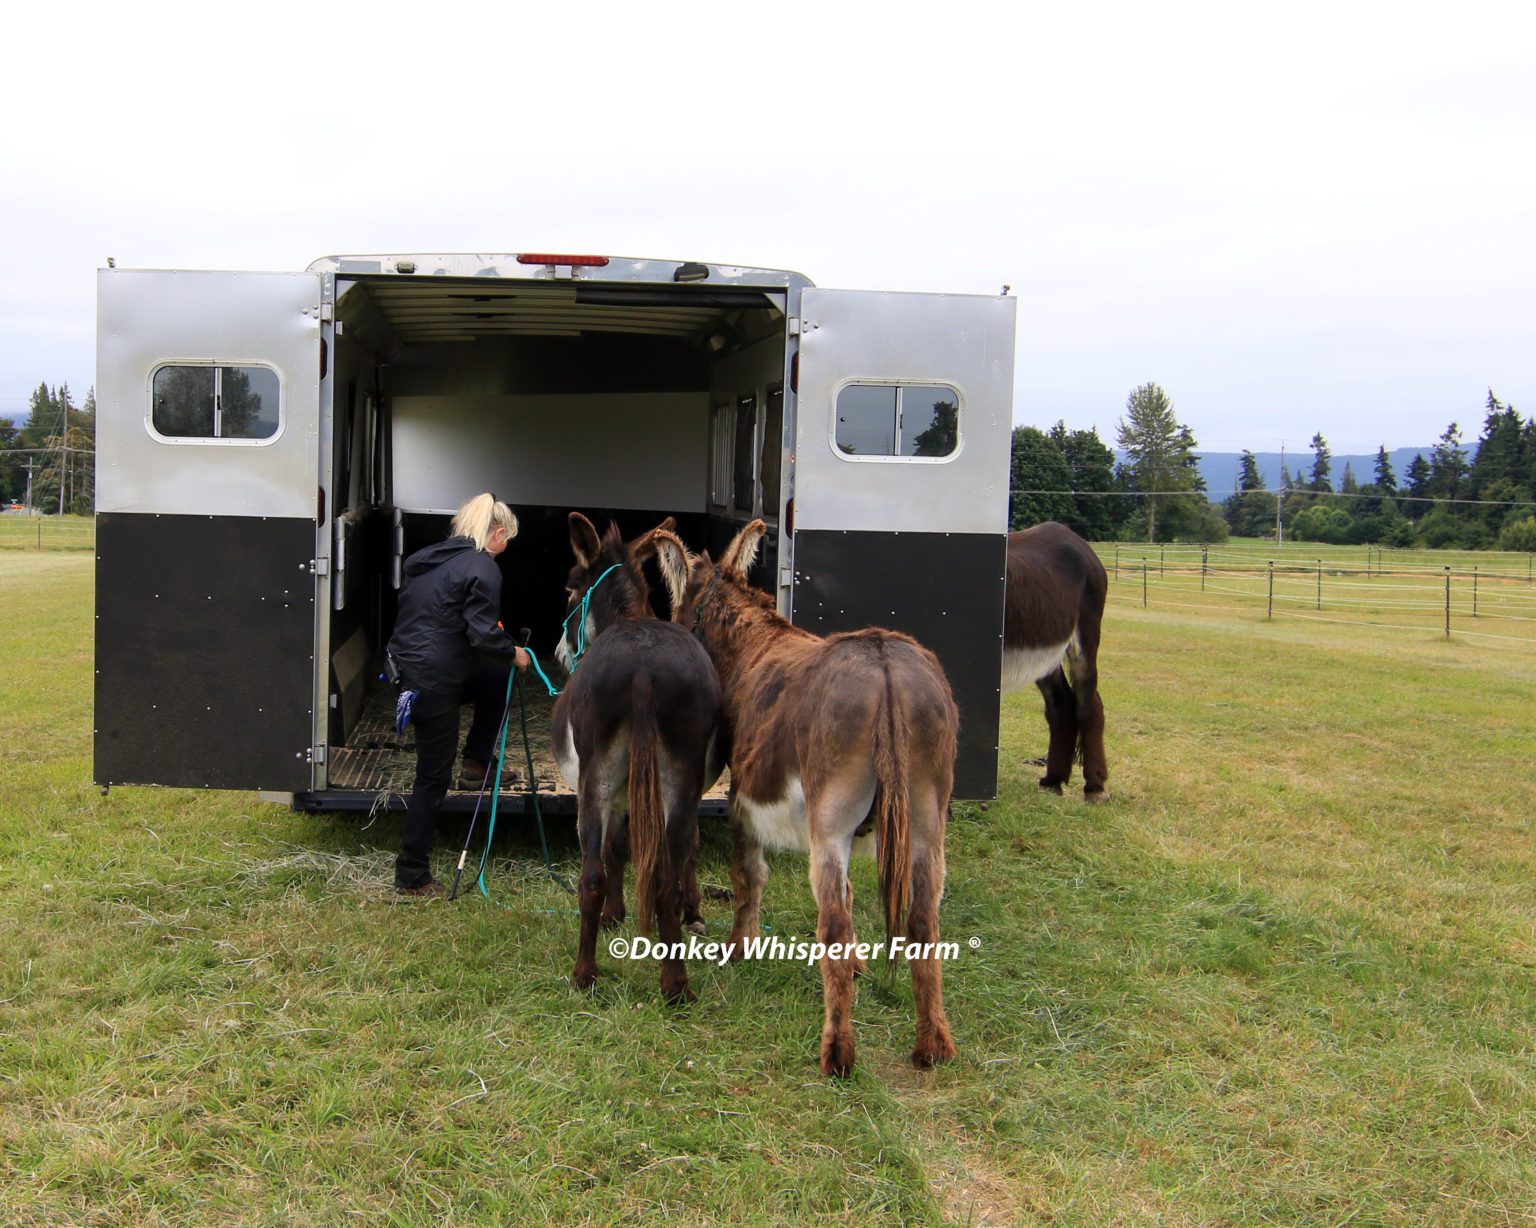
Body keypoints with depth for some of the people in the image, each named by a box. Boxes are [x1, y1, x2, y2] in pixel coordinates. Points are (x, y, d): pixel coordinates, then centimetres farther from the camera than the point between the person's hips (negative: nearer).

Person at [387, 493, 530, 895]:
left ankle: (477, 765, 31)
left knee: (496, 680, 27)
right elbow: (483, 635, -18)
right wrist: (513, 652, 1)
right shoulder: (482, 568, -13)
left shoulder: (428, 559, 13)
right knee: (433, 778, 1)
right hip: (434, 681, -9)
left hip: (406, 663, 9)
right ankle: (412, 875, 8)